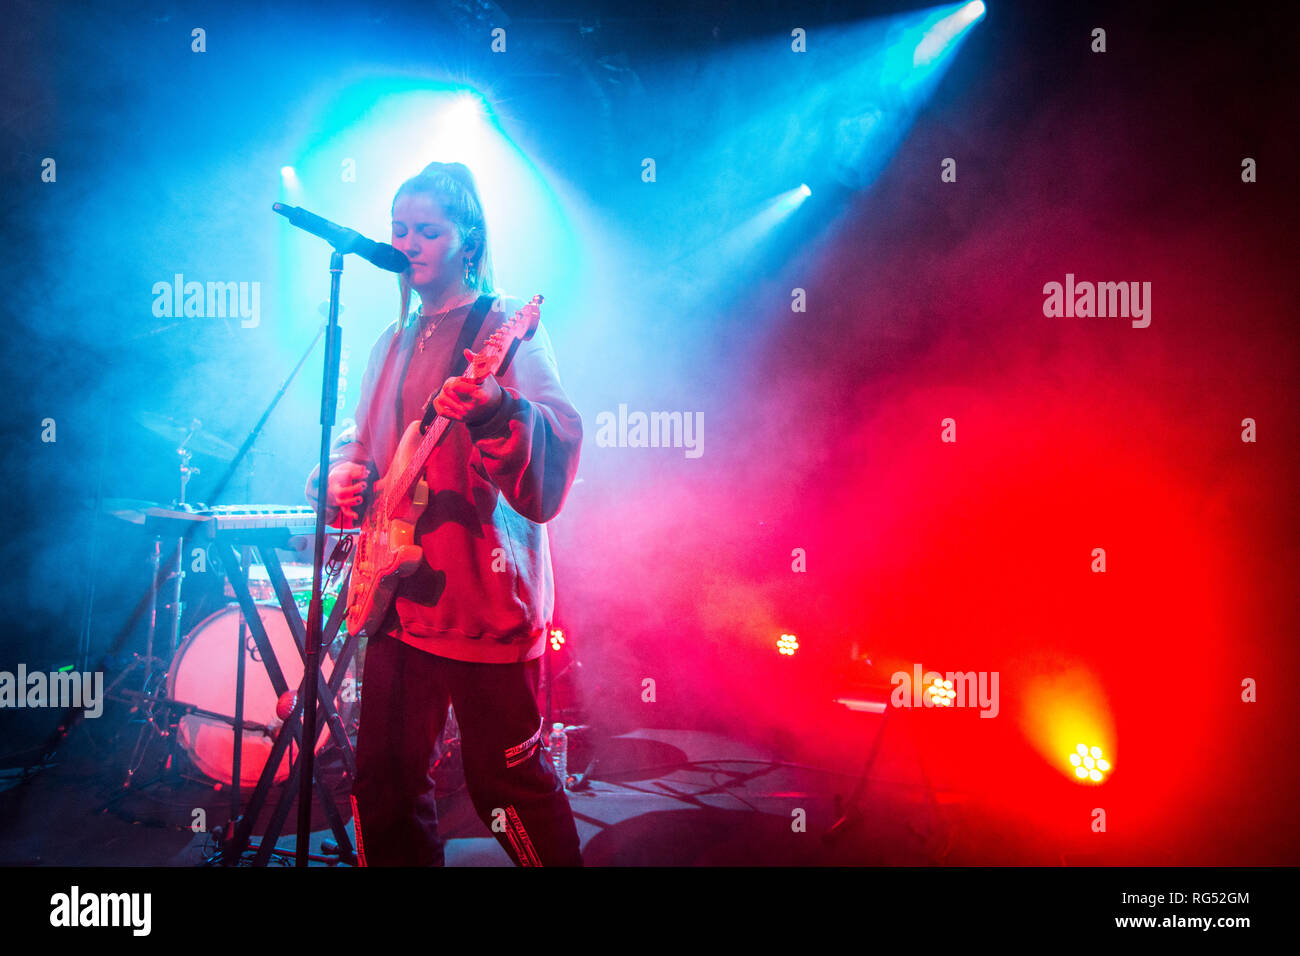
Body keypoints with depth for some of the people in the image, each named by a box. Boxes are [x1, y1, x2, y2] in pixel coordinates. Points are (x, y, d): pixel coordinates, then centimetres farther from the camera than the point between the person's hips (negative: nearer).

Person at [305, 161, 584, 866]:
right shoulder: (393, 342, 16)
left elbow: (557, 449, -20)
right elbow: (362, 441, 25)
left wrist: (493, 411, -40)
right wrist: (341, 477, 2)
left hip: (484, 597, -7)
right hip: (396, 593, 7)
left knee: (508, 785, -1)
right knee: (384, 781, 13)